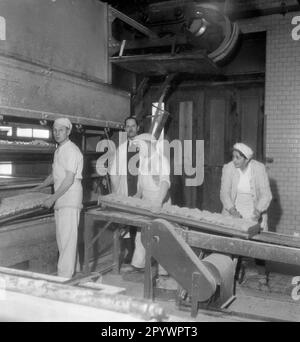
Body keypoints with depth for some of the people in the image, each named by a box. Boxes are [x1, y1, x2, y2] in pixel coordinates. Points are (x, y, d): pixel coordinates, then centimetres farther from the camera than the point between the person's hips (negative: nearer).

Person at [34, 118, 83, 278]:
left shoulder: (71, 151, -14)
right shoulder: (58, 150, 17)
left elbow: (69, 180, -20)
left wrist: (52, 198, -19)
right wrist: (38, 188, 26)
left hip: (70, 200, -9)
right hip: (60, 201, 9)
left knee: (67, 238, -7)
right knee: (61, 237, 13)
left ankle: (65, 276, -3)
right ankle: (66, 271, 22)